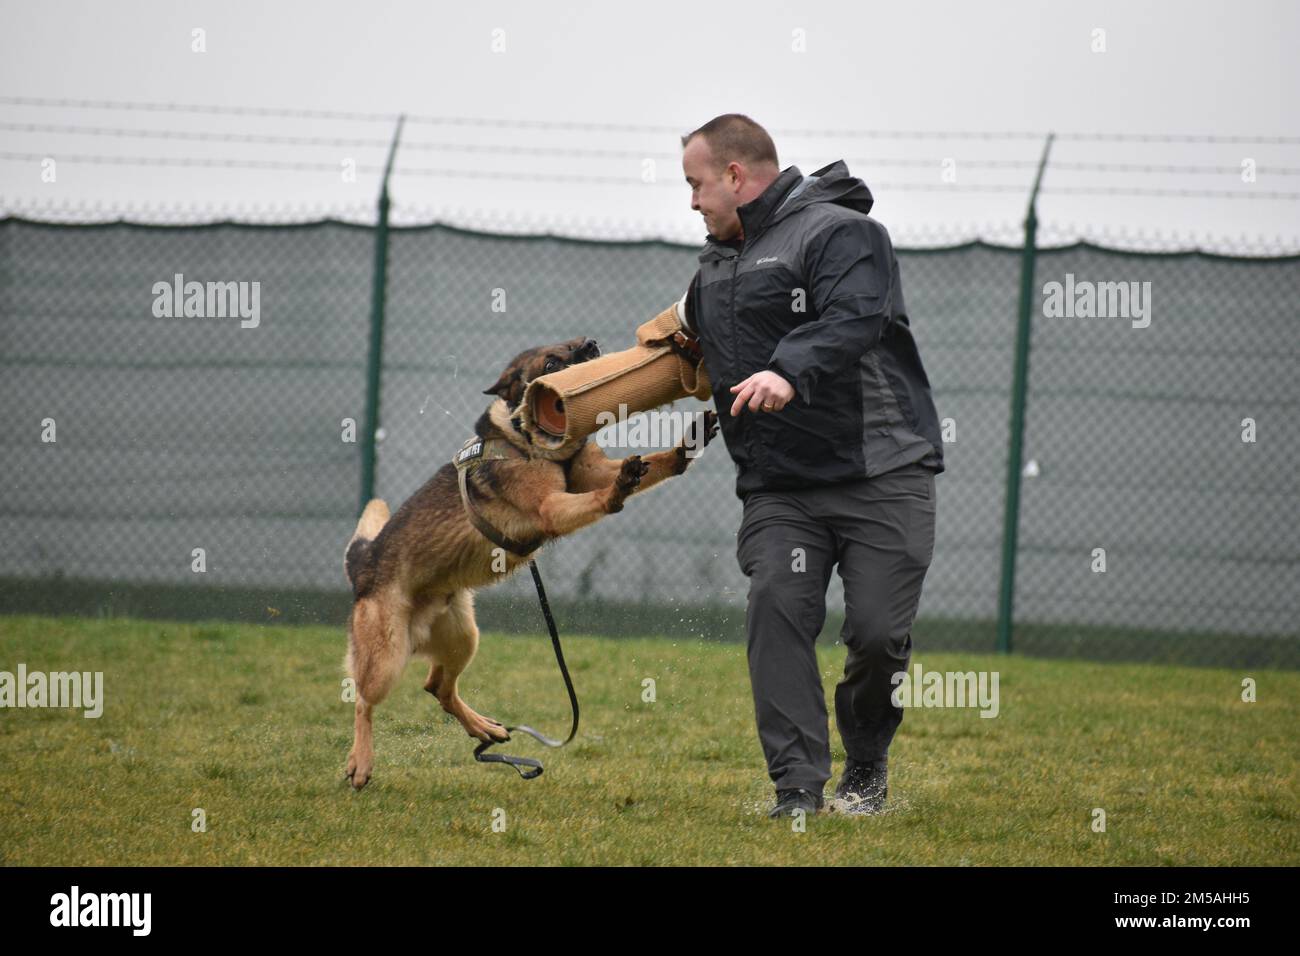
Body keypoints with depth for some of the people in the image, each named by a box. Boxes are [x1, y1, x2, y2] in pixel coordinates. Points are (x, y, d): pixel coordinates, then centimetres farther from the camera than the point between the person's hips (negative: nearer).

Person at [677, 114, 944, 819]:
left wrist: (790, 371, -39)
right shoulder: (717, 263, 20)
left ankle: (866, 766, 18)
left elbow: (852, 319, -24)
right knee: (776, 609, -16)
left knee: (878, 631, -10)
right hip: (778, 489, 6)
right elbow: (693, 327, 40)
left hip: (880, 475, -6)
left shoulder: (839, 232, -7)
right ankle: (798, 789, -18)